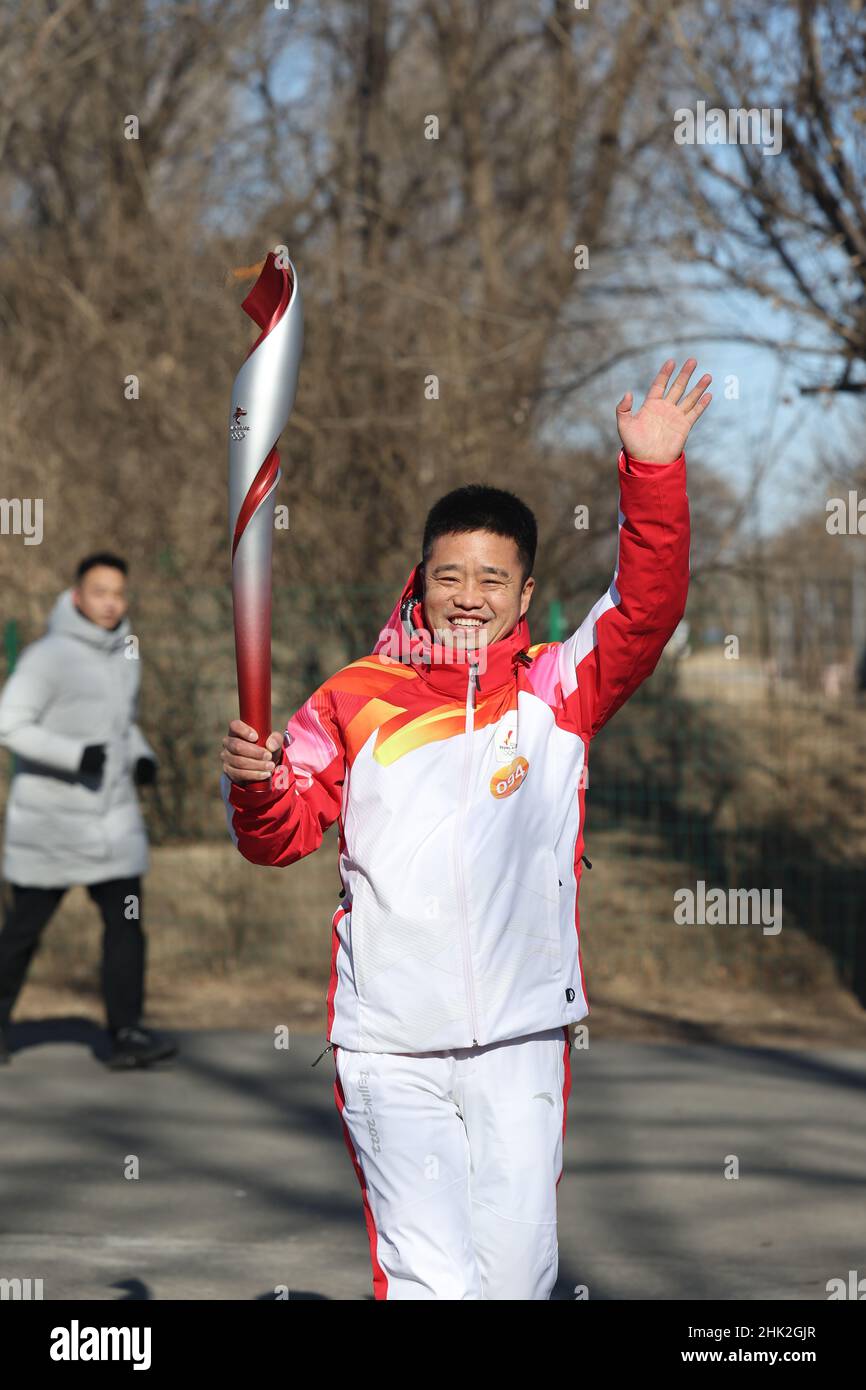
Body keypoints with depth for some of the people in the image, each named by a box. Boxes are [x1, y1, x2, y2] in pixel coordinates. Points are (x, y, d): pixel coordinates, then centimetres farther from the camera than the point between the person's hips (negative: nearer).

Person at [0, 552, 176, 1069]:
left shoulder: (125, 654, 9)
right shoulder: (48, 656, -13)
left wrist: (144, 756, 2)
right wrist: (75, 755, -27)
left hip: (114, 814, 5)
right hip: (51, 815, -5)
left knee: (126, 918, -7)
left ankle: (127, 1033, -10)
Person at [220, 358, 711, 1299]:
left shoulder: (558, 691, 6)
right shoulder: (355, 700, 5)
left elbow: (645, 613, -6)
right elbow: (284, 835, 6)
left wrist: (653, 475, -17)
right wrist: (255, 784, -16)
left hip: (521, 1039, 1)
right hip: (390, 1040, -1)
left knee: (518, 1269, 8)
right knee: (426, 1275, -6)